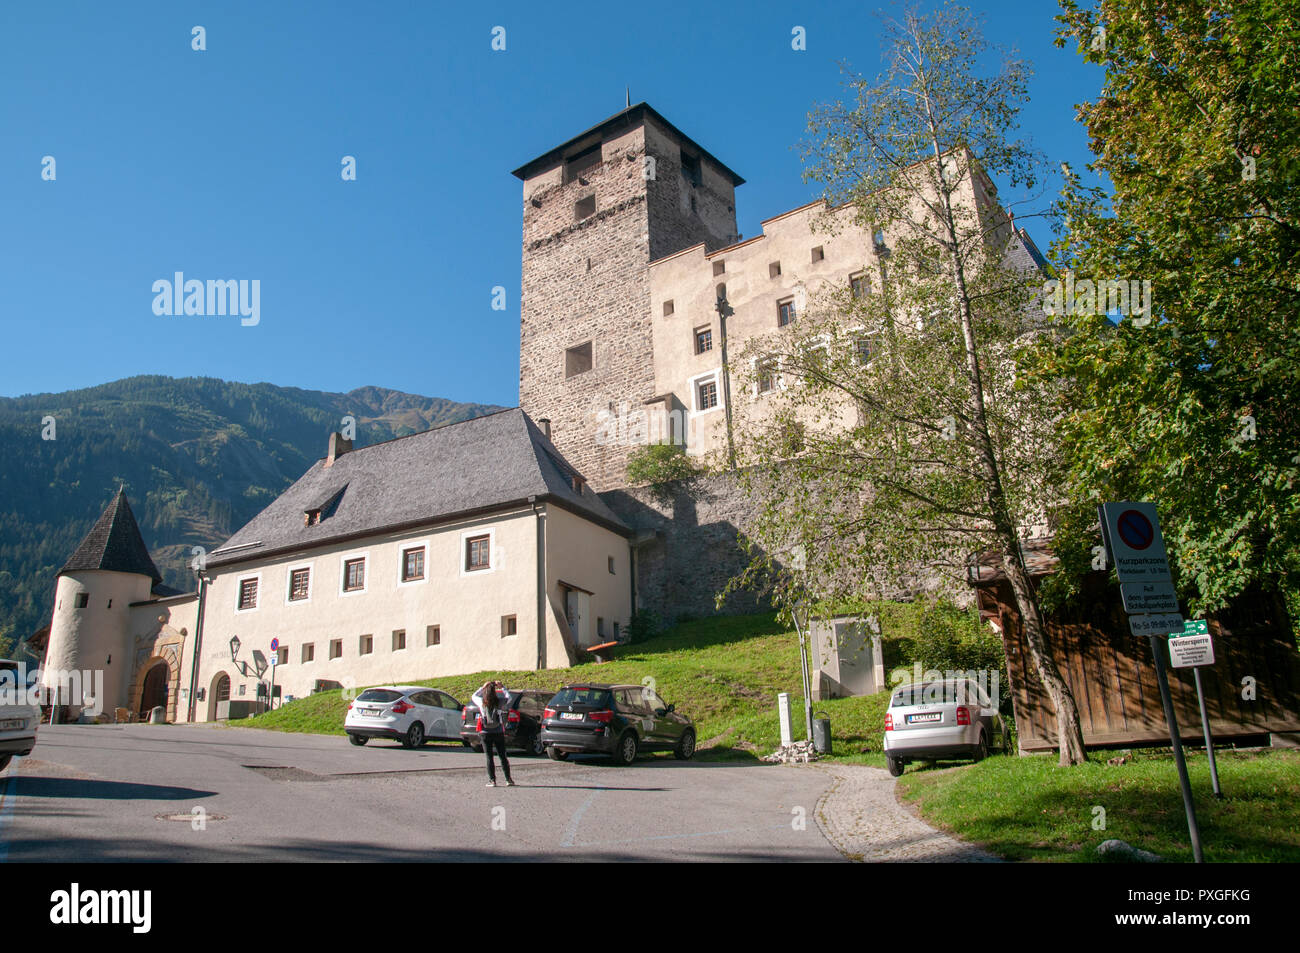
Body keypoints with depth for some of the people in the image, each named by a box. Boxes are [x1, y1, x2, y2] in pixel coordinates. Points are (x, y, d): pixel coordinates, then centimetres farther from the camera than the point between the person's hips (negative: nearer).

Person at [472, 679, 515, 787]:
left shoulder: (481, 702, -9)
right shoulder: (499, 702, -10)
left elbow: (474, 696, 13)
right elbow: (508, 697, 10)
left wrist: (483, 687, 13)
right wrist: (502, 687, 13)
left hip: (485, 733, 0)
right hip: (499, 733, 0)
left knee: (489, 758, 6)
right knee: (503, 757, 9)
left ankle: (492, 780, 4)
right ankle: (508, 779, 10)